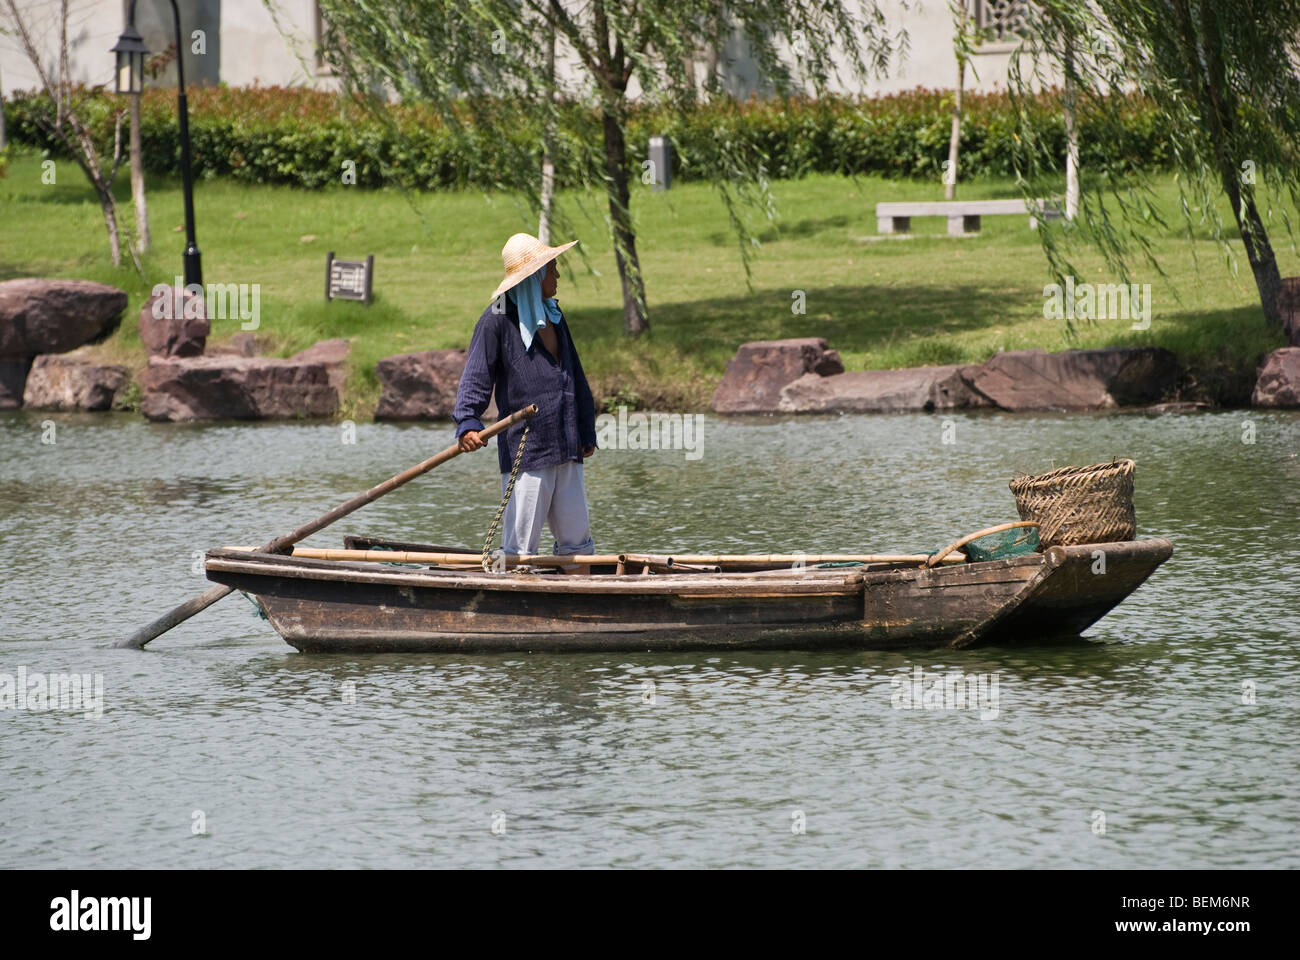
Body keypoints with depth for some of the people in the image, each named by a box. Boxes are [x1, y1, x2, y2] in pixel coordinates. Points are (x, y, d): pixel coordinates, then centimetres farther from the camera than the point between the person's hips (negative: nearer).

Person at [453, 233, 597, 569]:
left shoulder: (553, 315, 17)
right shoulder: (497, 320, -8)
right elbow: (476, 378, -14)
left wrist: (586, 431, 24)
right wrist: (467, 423, -30)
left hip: (567, 452, 8)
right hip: (525, 452, -8)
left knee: (576, 541, 12)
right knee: (520, 551, -6)